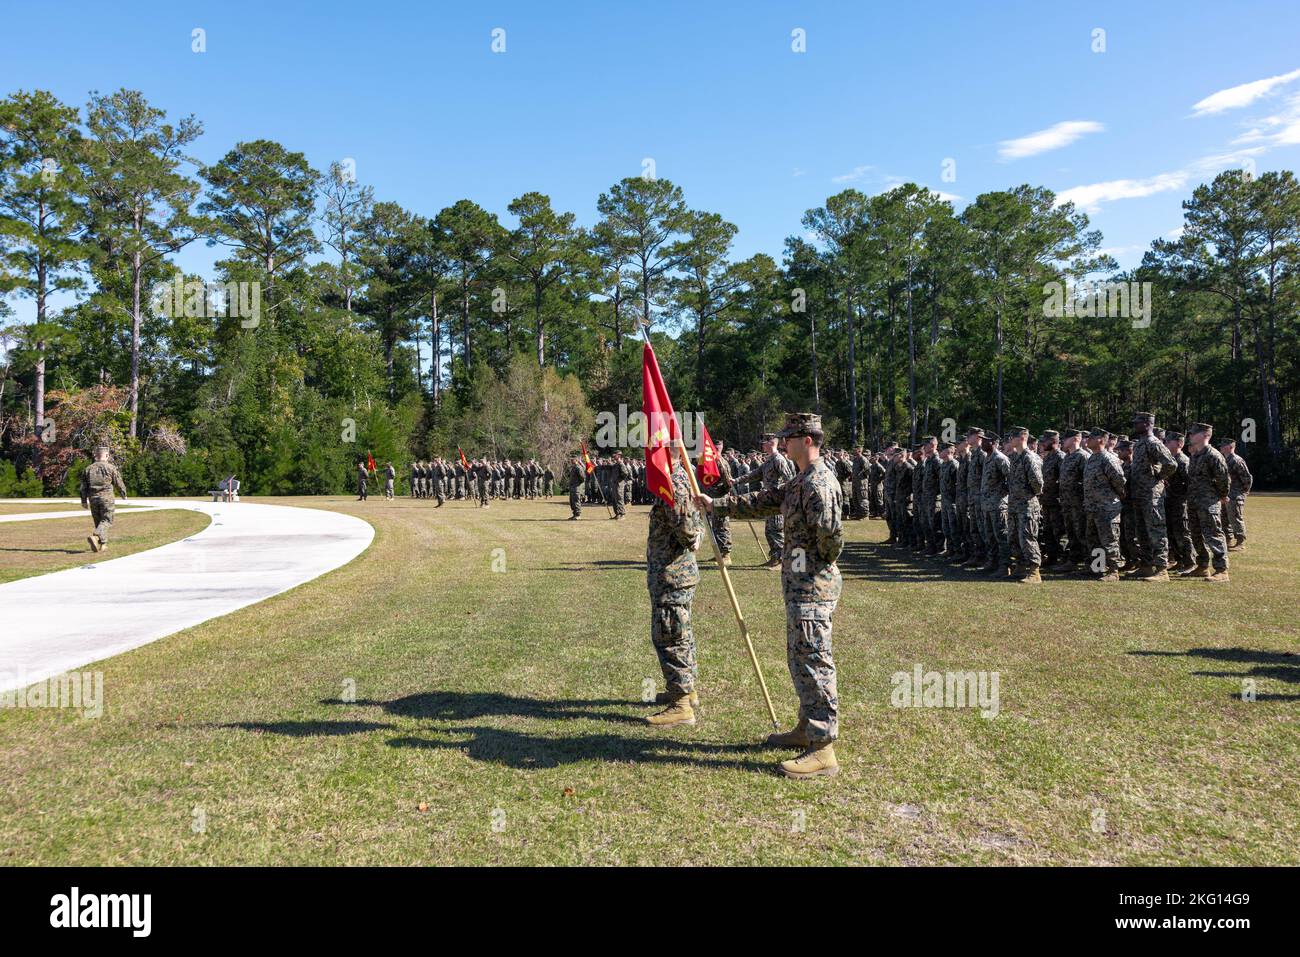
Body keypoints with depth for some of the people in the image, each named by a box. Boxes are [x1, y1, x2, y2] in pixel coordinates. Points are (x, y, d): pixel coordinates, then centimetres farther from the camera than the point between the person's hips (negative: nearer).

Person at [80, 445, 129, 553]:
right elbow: (119, 483, 0)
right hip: (106, 498, -5)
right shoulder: (111, 467, -4)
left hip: (93, 499, 5)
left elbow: (83, 487, 10)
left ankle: (103, 544, 14)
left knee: (98, 522, 14)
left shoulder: (88, 468, 9)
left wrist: (84, 501, 15)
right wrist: (124, 495, 17)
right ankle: (95, 536, -27)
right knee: (106, 521, -3)